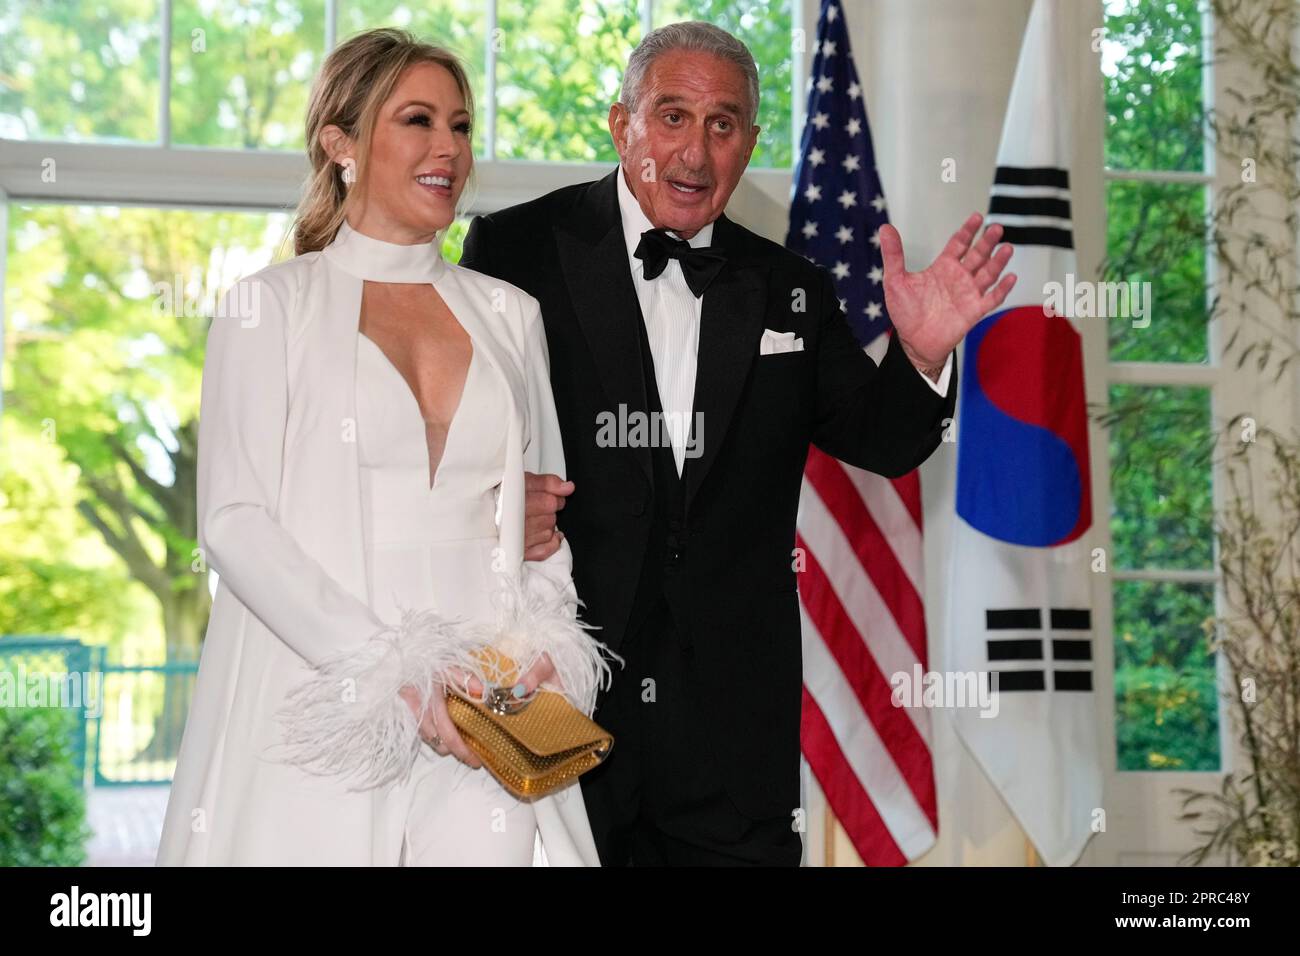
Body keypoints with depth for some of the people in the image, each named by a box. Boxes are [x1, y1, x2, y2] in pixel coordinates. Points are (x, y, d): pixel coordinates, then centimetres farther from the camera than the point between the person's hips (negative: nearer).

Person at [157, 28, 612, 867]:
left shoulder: (508, 315, 14)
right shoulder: (270, 307, 2)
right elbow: (233, 522, -6)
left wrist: (542, 644, -4)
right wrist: (392, 669, -16)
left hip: (478, 720, 3)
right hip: (315, 715, -3)